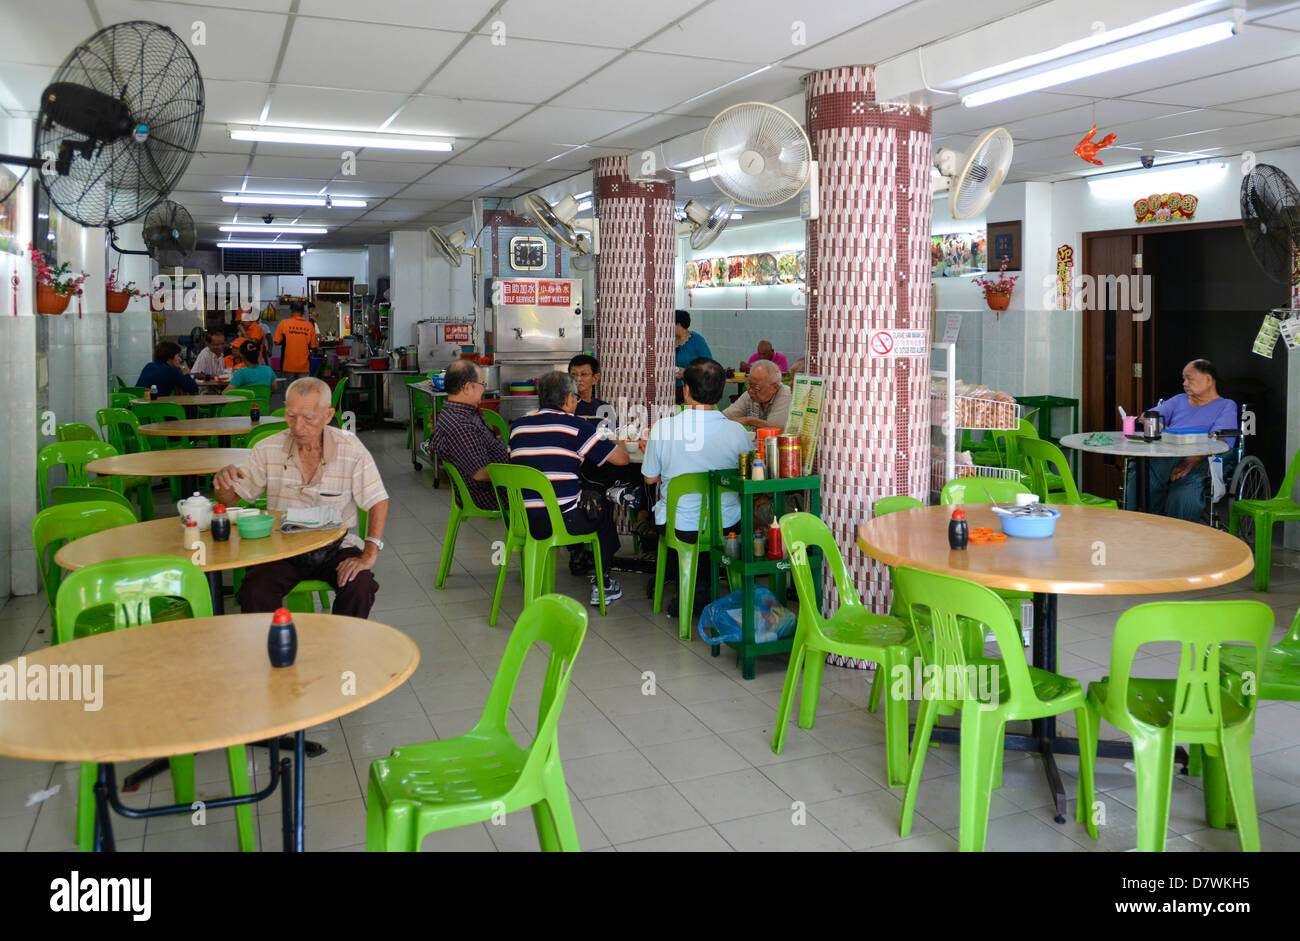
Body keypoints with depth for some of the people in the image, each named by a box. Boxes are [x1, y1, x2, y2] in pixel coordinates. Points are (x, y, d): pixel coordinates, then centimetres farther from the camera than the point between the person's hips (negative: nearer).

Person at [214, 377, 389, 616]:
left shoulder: (351, 449, -7)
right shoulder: (268, 449, -1)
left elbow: (378, 502, -6)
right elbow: (229, 498, 6)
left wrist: (369, 555, -16)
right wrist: (224, 482, -18)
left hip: (336, 546, -1)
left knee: (359, 588, -28)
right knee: (255, 594, -26)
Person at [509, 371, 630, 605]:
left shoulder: (518, 425, 8)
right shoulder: (577, 426, -8)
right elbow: (622, 459, -4)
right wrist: (613, 444, 21)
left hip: (522, 522, 6)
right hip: (564, 522, -6)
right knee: (604, 507, 25)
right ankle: (602, 584, 29)